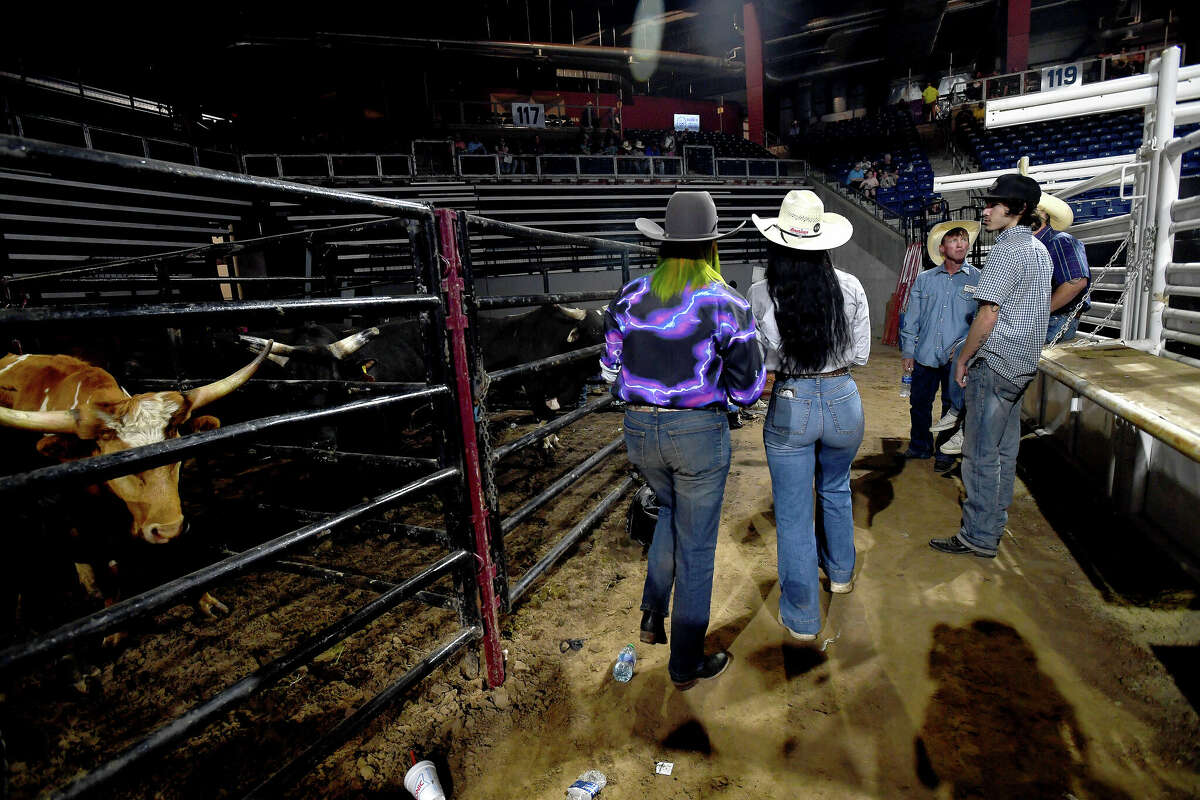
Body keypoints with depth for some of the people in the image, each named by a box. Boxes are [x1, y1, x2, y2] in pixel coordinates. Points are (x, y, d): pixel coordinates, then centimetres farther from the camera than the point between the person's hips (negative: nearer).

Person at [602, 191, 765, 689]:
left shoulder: (628, 298, 1)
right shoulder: (727, 304, -9)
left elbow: (611, 374, 6)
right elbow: (746, 390, -6)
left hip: (639, 428, 4)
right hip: (698, 430, -4)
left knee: (670, 510, 31)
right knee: (695, 545, 11)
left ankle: (653, 613, 27)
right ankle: (686, 664, 26)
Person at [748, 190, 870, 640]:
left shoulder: (762, 295, -13)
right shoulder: (850, 287, -6)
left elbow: (759, 363, -10)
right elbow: (860, 354, 0)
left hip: (789, 405, -3)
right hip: (842, 400, 3)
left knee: (793, 514, 10)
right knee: (836, 489, 30)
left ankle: (802, 618, 24)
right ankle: (841, 573, 50)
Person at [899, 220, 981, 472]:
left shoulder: (977, 279, 1)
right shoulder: (924, 279, 7)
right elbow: (912, 317, 9)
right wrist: (908, 351, 7)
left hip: (957, 358, -2)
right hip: (925, 354, 2)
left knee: (952, 407, 8)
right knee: (918, 403, 10)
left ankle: (946, 452, 24)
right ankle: (920, 446, 29)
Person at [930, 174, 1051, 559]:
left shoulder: (1005, 251, -15)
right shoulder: (1039, 250, 15)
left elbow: (988, 315, -19)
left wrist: (963, 358, -8)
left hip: (994, 363, -10)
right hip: (1022, 364, 10)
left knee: (981, 451, -4)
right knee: (1004, 448, 17)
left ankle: (979, 536, 3)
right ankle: (995, 518, 30)